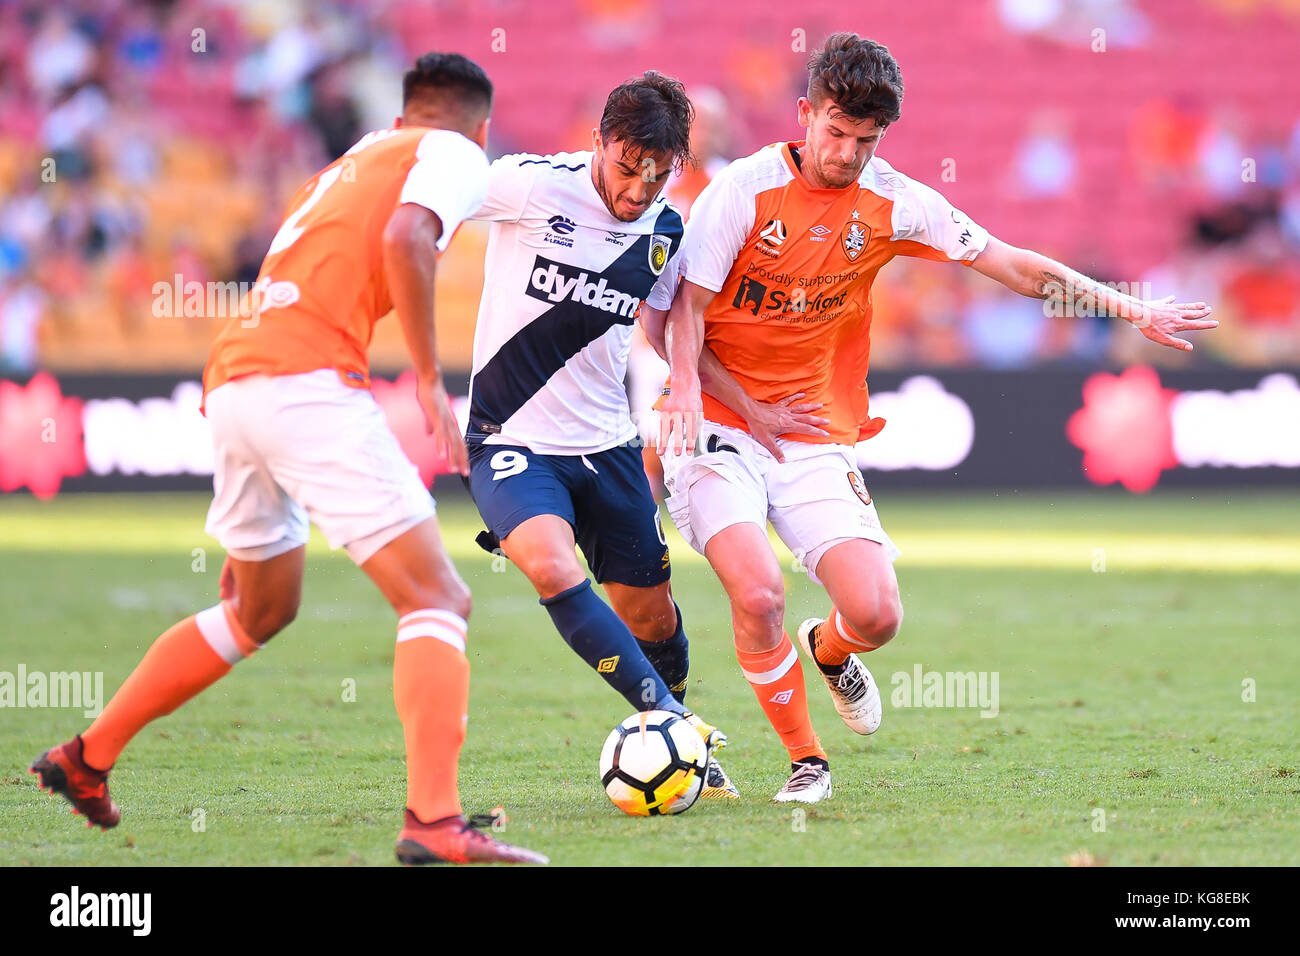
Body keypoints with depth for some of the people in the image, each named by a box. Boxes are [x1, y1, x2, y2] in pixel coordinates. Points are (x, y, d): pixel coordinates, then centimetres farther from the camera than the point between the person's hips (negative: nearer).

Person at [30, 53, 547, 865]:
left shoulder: (352, 162, 30)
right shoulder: (457, 156, 6)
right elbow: (404, 238, -15)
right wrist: (431, 382, -12)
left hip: (232, 378, 8)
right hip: (309, 379, -8)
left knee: (263, 608, 28)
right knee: (438, 600, -8)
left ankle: (87, 758, 34)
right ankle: (434, 823, -23)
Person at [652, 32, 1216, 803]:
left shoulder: (893, 204, -1)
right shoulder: (744, 190, -11)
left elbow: (1017, 266, 4)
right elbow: (685, 313, -8)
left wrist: (1134, 312, 2)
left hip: (818, 436, 3)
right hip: (721, 425, -3)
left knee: (877, 616, -11)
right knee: (758, 594, -24)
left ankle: (829, 651, 29)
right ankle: (806, 761, 0)